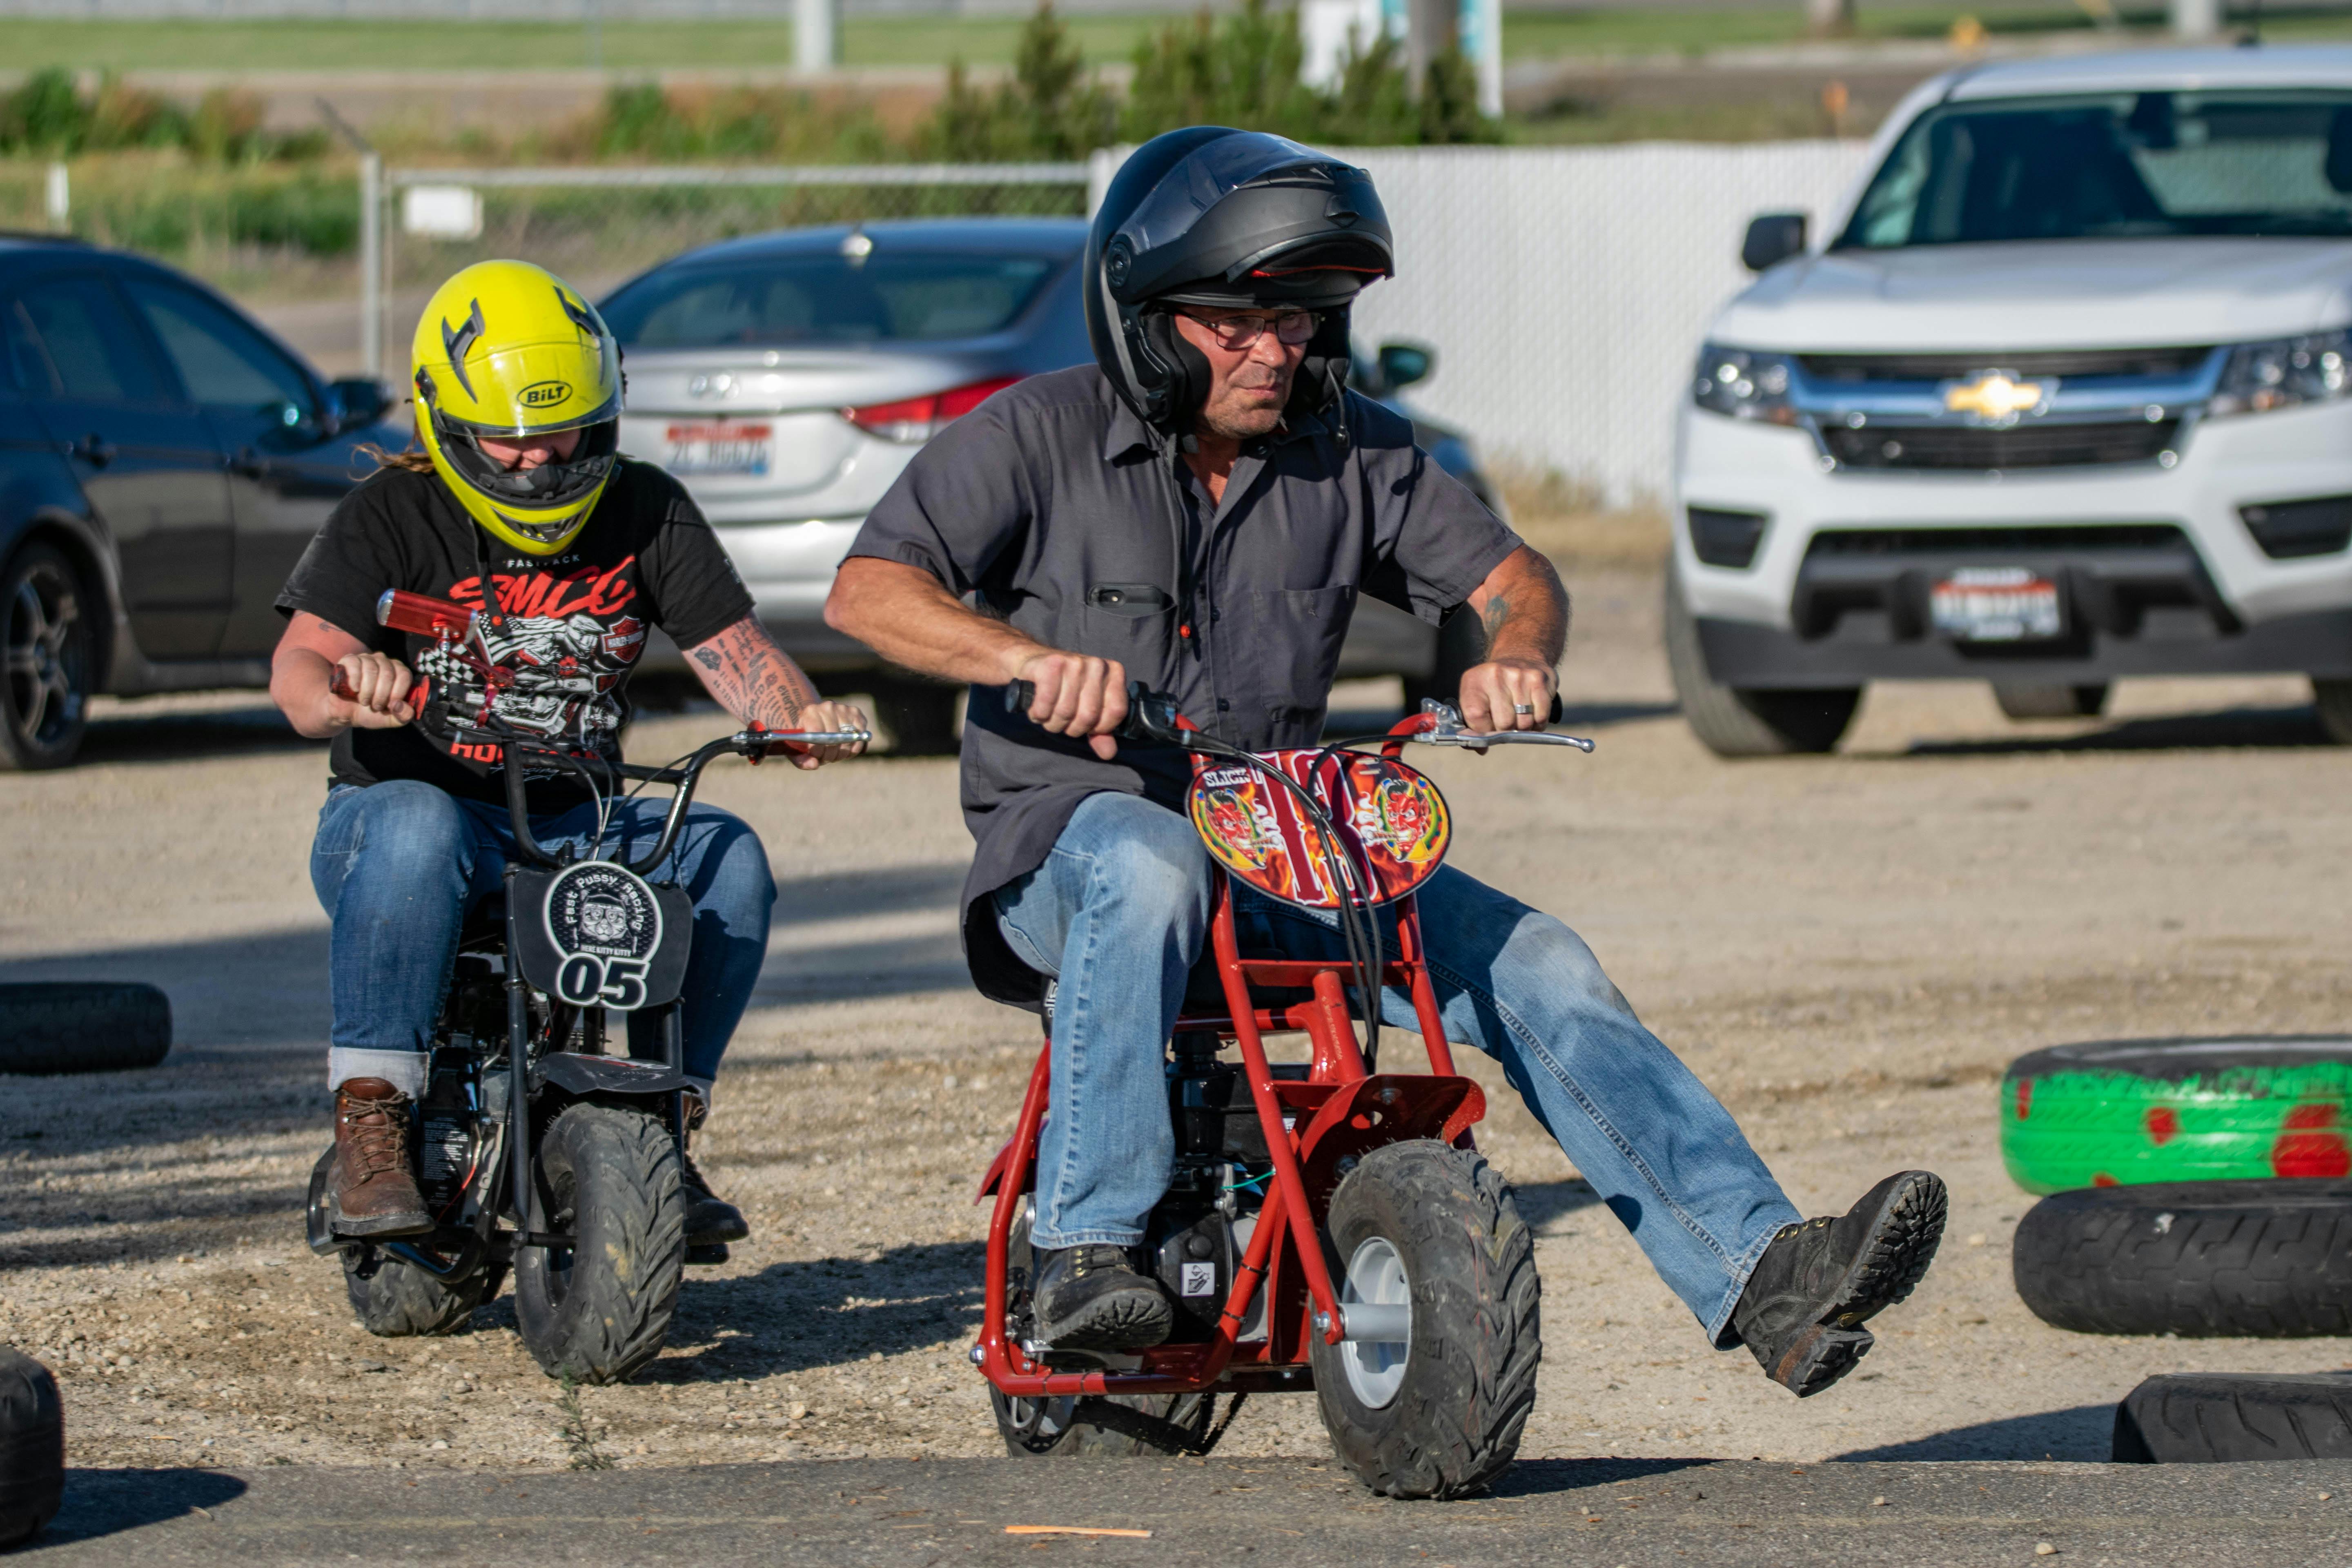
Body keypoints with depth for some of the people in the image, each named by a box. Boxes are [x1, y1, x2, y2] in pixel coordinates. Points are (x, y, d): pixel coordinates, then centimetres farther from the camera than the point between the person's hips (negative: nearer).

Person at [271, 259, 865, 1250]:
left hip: (580, 826, 4)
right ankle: (370, 1124, -35)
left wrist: (796, 715, -24)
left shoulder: (645, 511, 7)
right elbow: (300, 664, -19)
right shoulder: (389, 518, -5)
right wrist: (344, 691, -44)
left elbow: (731, 648, -1)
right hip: (402, 804, -4)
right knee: (419, 831, -39)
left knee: (727, 859, -23)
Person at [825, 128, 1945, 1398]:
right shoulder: (1042, 436, -3)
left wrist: (1514, 654, -15)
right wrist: (1034, 657, -28)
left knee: (1531, 966, -13)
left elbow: (1512, 576, 10)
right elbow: (868, 590, -11)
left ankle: (1764, 1279, -19)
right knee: (1149, 865, -40)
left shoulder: (1351, 455, 8)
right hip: (1066, 845, -4)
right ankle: (1085, 1249, -39)